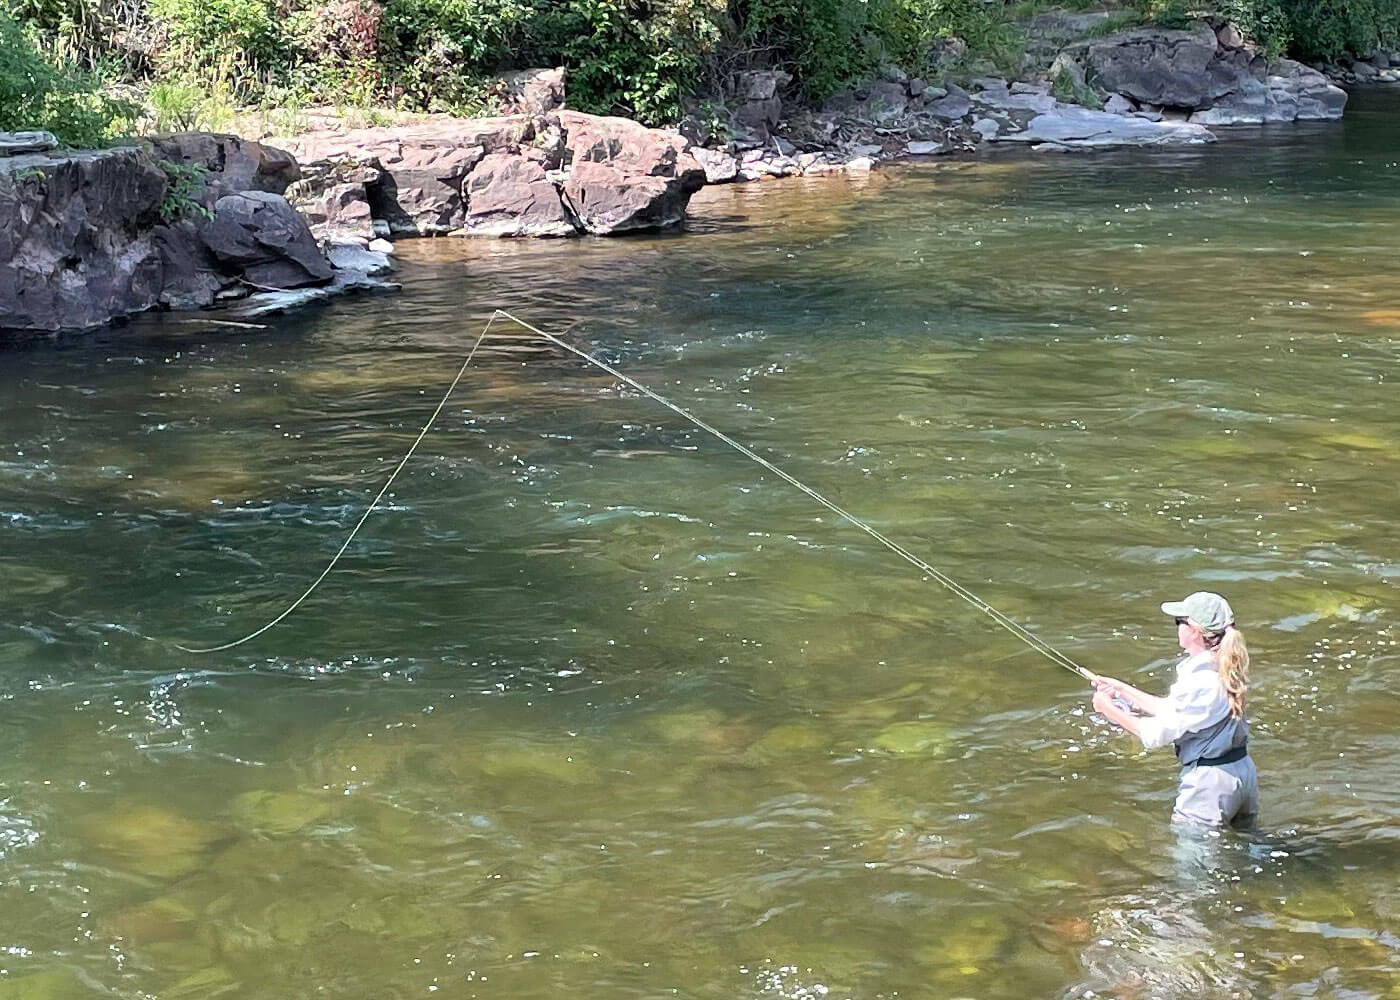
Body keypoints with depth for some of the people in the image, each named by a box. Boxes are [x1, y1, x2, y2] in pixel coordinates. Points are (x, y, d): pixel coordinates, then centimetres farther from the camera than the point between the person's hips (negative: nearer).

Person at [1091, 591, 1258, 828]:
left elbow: (1157, 734, -15)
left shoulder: (1198, 681, -23)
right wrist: (1122, 689, 16)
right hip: (1242, 772, 10)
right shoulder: (1221, 670, 5)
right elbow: (1172, 710, 15)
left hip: (1210, 781, -10)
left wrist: (1108, 708, -4)